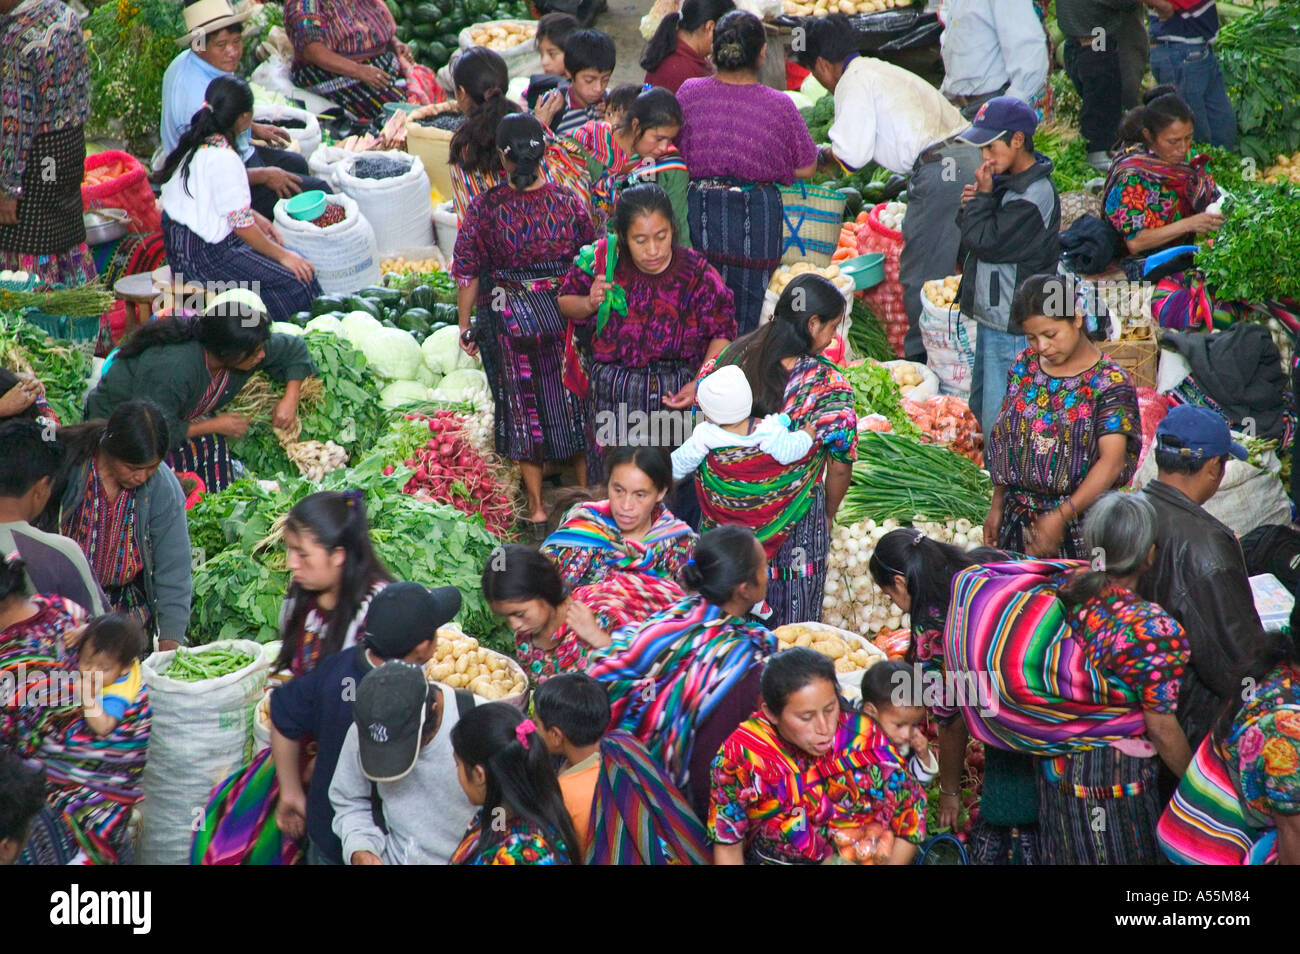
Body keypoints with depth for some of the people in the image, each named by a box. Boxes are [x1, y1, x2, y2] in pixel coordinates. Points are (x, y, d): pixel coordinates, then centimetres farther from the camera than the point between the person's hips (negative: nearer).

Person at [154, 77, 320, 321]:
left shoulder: (194, 143, 6)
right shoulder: (224, 159, -23)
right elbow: (242, 225, -20)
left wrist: (256, 218, 16)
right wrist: (282, 255, -8)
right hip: (204, 258, -10)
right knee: (299, 283, -12)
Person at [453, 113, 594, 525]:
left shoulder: (485, 208, -15)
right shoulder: (568, 202, -10)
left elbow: (468, 274, -9)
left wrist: (465, 326, 3)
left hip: (507, 318, -1)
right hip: (564, 314, 1)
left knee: (522, 405, 12)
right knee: (571, 399, 17)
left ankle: (536, 504, 18)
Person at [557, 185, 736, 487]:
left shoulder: (695, 272, -10)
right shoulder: (601, 261, -8)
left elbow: (722, 332, -4)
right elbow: (566, 302, 9)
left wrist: (699, 385, -16)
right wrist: (589, 304, -14)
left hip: (672, 394, -1)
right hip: (610, 393, 1)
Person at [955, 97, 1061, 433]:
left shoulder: (1034, 196, -21)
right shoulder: (1008, 181, 9)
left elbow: (986, 242, -23)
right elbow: (969, 234, 16)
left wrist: (983, 197, -12)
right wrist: (971, 204, -4)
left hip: (1011, 327, -10)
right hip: (992, 317, 10)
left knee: (999, 423, -7)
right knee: (981, 408, 20)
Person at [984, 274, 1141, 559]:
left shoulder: (1109, 382, -10)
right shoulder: (1024, 367, 7)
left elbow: (1112, 461, -17)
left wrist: (1061, 517, -24)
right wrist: (997, 506, 13)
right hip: (1020, 517, 4)